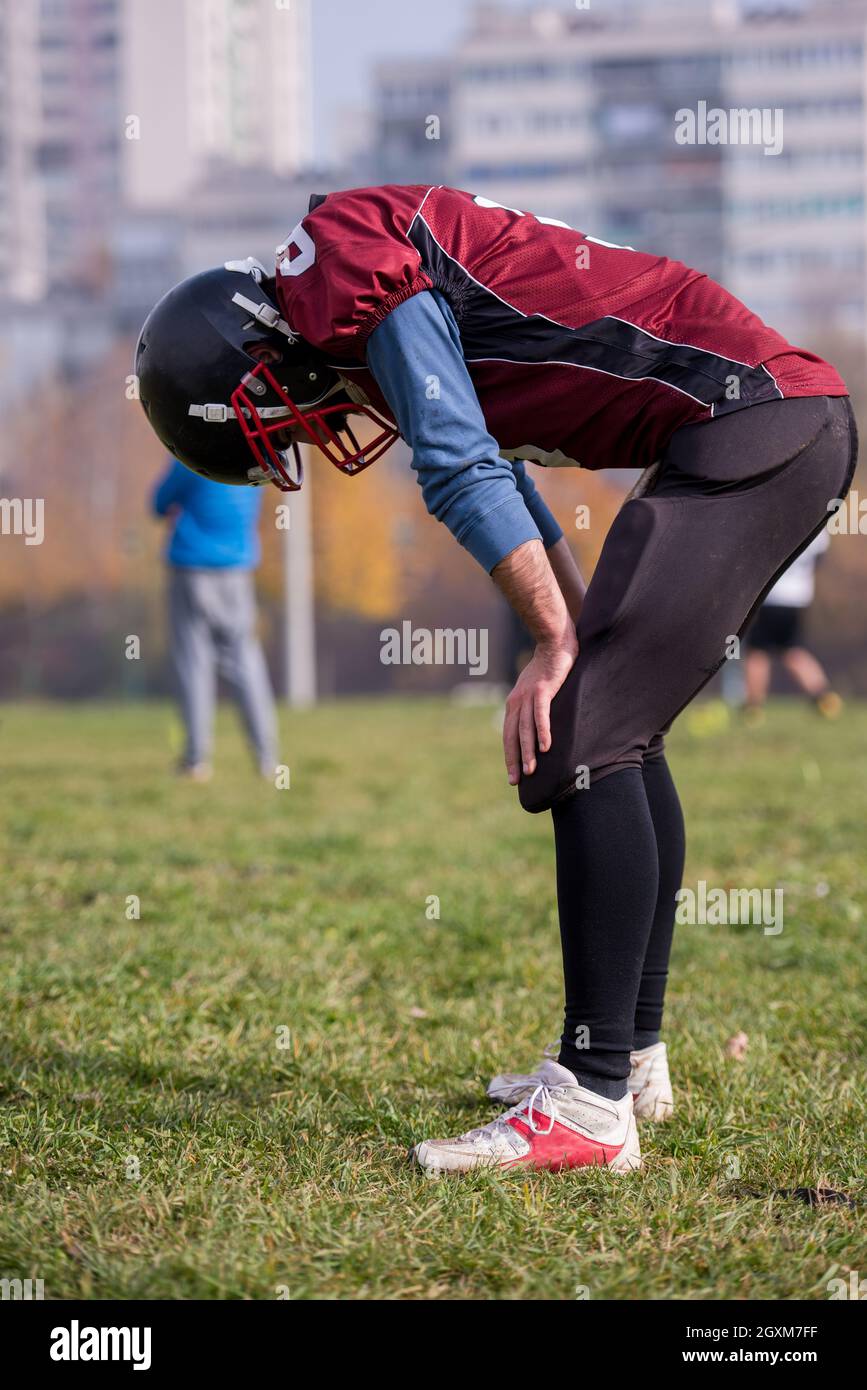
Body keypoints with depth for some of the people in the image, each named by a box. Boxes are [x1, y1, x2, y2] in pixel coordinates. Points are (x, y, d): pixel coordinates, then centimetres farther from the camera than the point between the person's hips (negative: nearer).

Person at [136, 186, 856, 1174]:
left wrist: (558, 644, -9)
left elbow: (464, 472, -14)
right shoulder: (386, 312, 20)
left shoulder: (343, 262, -10)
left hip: (751, 421, -10)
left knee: (584, 741, -14)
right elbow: (490, 472, 27)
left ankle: (592, 1103, -16)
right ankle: (633, 1056, 28)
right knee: (620, 727, 19)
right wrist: (590, 633, 21)